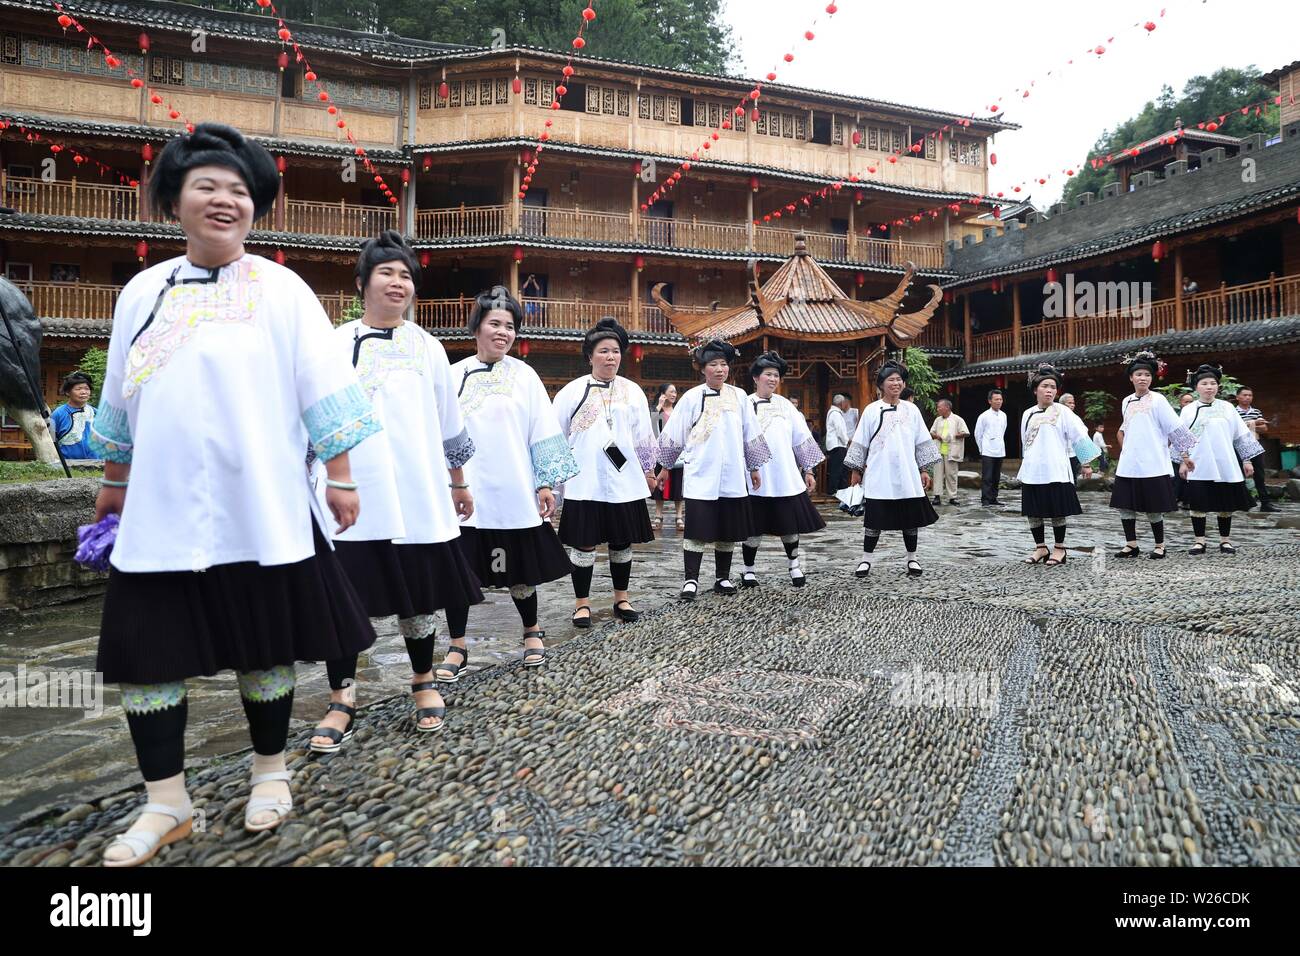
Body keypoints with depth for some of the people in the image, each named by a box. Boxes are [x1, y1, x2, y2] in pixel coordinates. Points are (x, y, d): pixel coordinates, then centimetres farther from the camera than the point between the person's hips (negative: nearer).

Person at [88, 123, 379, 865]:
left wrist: (341, 476, -8)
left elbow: (325, 390, -4)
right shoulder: (143, 291, 11)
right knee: (146, 651, 4)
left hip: (260, 507, -3)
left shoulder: (281, 289, 0)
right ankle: (167, 803, 19)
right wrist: (113, 481, 23)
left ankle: (271, 770, 29)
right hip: (162, 511, 4)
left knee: (264, 646, 8)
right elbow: (120, 400, 19)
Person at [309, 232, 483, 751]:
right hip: (352, 494, -1)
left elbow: (450, 423, 14)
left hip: (417, 494, 2)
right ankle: (341, 702, 14)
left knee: (417, 593, 11)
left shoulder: (426, 346, 10)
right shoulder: (335, 344, 4)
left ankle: (424, 683, 30)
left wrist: (459, 483, 16)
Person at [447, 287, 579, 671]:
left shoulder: (524, 375, 3)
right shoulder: (454, 376, 5)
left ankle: (532, 632, 31)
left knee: (520, 567, 11)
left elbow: (544, 434, 2)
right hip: (465, 493, 1)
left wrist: (546, 483, -2)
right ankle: (458, 647, 15)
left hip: (513, 493, 0)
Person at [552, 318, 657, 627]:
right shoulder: (573, 391, 1)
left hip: (624, 481, 3)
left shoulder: (633, 391, 8)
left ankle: (621, 599, 25)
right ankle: (582, 604, 13)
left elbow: (644, 437, 13)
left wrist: (648, 471, 16)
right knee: (584, 544, 2)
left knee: (622, 542, 11)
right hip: (585, 482, -2)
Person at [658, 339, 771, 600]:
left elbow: (751, 434, 14)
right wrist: (664, 466, 6)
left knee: (728, 530, 9)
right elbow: (674, 436, 4)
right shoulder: (692, 397, -1)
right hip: (701, 476, -3)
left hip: (732, 477, 3)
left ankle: (723, 578, 21)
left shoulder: (739, 396, 7)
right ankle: (691, 580, 2)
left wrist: (754, 467, 16)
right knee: (698, 529, -5)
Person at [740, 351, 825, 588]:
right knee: (755, 527, 4)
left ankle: (794, 565, 28)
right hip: (756, 479, -3)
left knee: (789, 525, 10)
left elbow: (802, 439, 10)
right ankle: (749, 569, 20)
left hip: (786, 478, 3)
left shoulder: (785, 405, 8)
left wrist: (809, 470, 9)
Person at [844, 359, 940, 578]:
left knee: (911, 519, 8)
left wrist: (924, 470, 7)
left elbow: (922, 443, 10)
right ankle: (866, 559, 13)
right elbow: (860, 443, 3)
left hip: (907, 477, 2)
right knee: (874, 519, 1)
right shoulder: (871, 410, 0)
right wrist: (856, 470, 2)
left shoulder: (911, 410, 7)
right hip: (879, 477, -2)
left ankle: (912, 558, 23)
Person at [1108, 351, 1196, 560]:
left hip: (1153, 465, -5)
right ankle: (1131, 544, 15)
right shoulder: (1126, 402, 11)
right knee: (1124, 505, 4)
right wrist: (1125, 448, 14)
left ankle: (1159, 545, 15)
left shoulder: (1158, 400, -4)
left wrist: (1185, 453, -7)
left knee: (1153, 508, 1)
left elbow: (1174, 428, -6)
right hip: (1128, 465, 5)